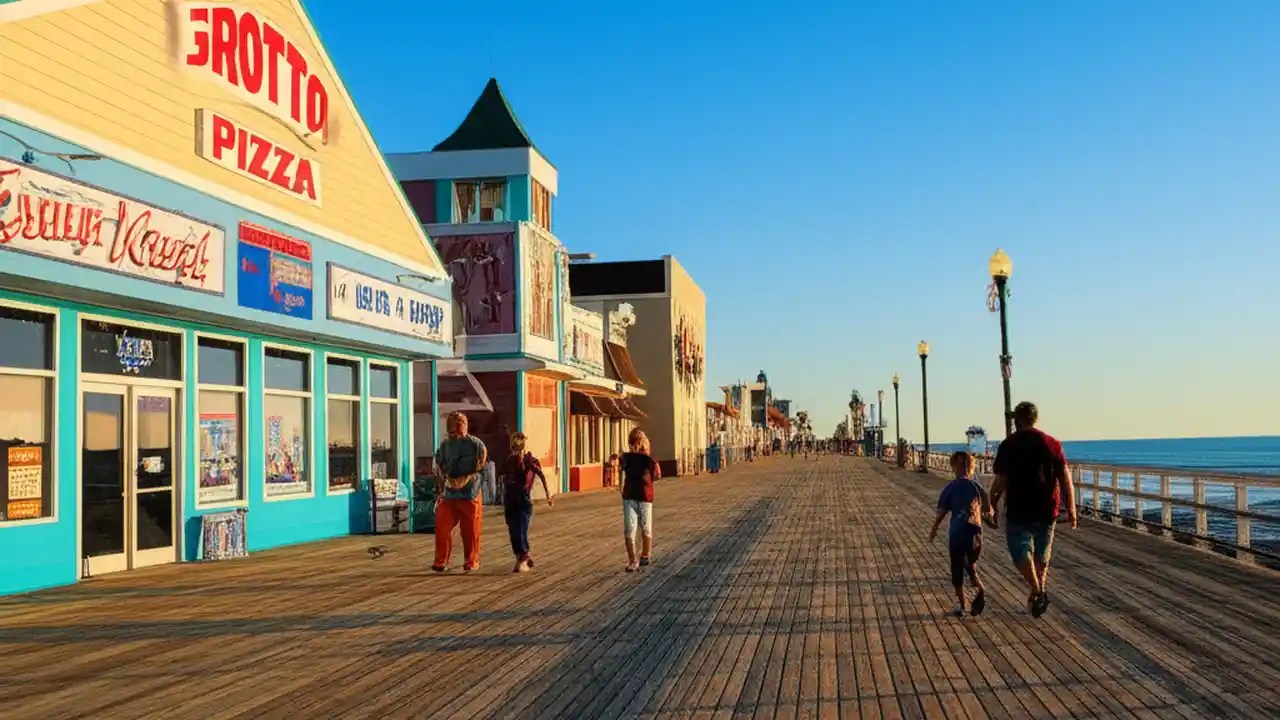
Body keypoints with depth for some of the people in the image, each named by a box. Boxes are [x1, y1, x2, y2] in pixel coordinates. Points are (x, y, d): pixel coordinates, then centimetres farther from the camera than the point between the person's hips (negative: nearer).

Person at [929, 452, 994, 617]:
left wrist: (934, 530, 9)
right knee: (971, 567, 16)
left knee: (957, 569, 11)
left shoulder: (950, 488, -6)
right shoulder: (977, 487, -1)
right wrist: (987, 513, 31)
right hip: (975, 534, 2)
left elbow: (941, 512, -5)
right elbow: (988, 511, 7)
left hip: (956, 535, -2)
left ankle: (961, 604, 13)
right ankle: (980, 590, -11)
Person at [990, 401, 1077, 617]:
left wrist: (991, 506, 6)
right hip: (1047, 510, 4)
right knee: (1042, 553, 19)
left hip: (1019, 510, -4)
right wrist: (1071, 509, 4)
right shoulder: (1052, 443, 2)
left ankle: (1037, 590, -15)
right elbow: (1065, 478, -1)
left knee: (1021, 550, 2)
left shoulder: (1008, 445, -6)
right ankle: (1040, 588, 26)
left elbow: (1000, 482, -7)